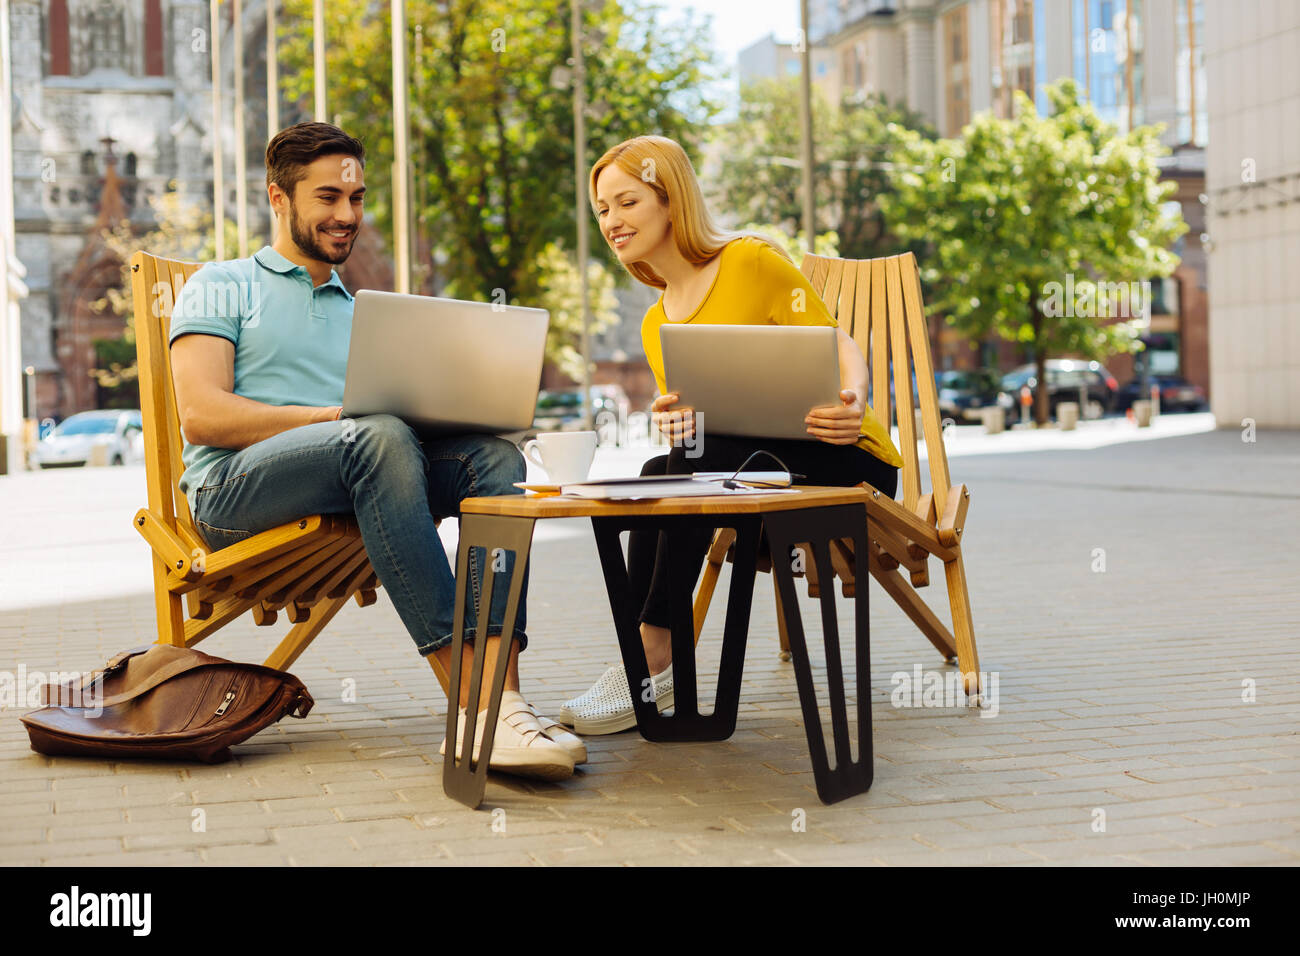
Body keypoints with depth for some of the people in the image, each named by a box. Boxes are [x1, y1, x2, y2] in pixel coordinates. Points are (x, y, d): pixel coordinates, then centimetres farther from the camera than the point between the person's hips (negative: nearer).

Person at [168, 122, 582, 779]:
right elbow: (200, 415, -3)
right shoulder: (222, 287, 15)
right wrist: (334, 417, -12)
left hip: (352, 485, 5)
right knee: (379, 437, -37)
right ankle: (470, 704, -44)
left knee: (494, 455, -24)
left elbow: (405, 408, 21)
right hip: (233, 489, -5)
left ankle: (498, 699, -44)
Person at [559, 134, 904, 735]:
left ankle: (651, 658, -26)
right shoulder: (656, 324, 14)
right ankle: (647, 663, -25)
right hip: (759, 477, 5)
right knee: (661, 472, -25)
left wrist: (849, 403, -33)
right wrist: (674, 423, -14)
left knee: (701, 455, -32)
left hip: (849, 462, -5)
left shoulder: (752, 261, -6)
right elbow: (689, 424, 12)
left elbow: (841, 349, -10)